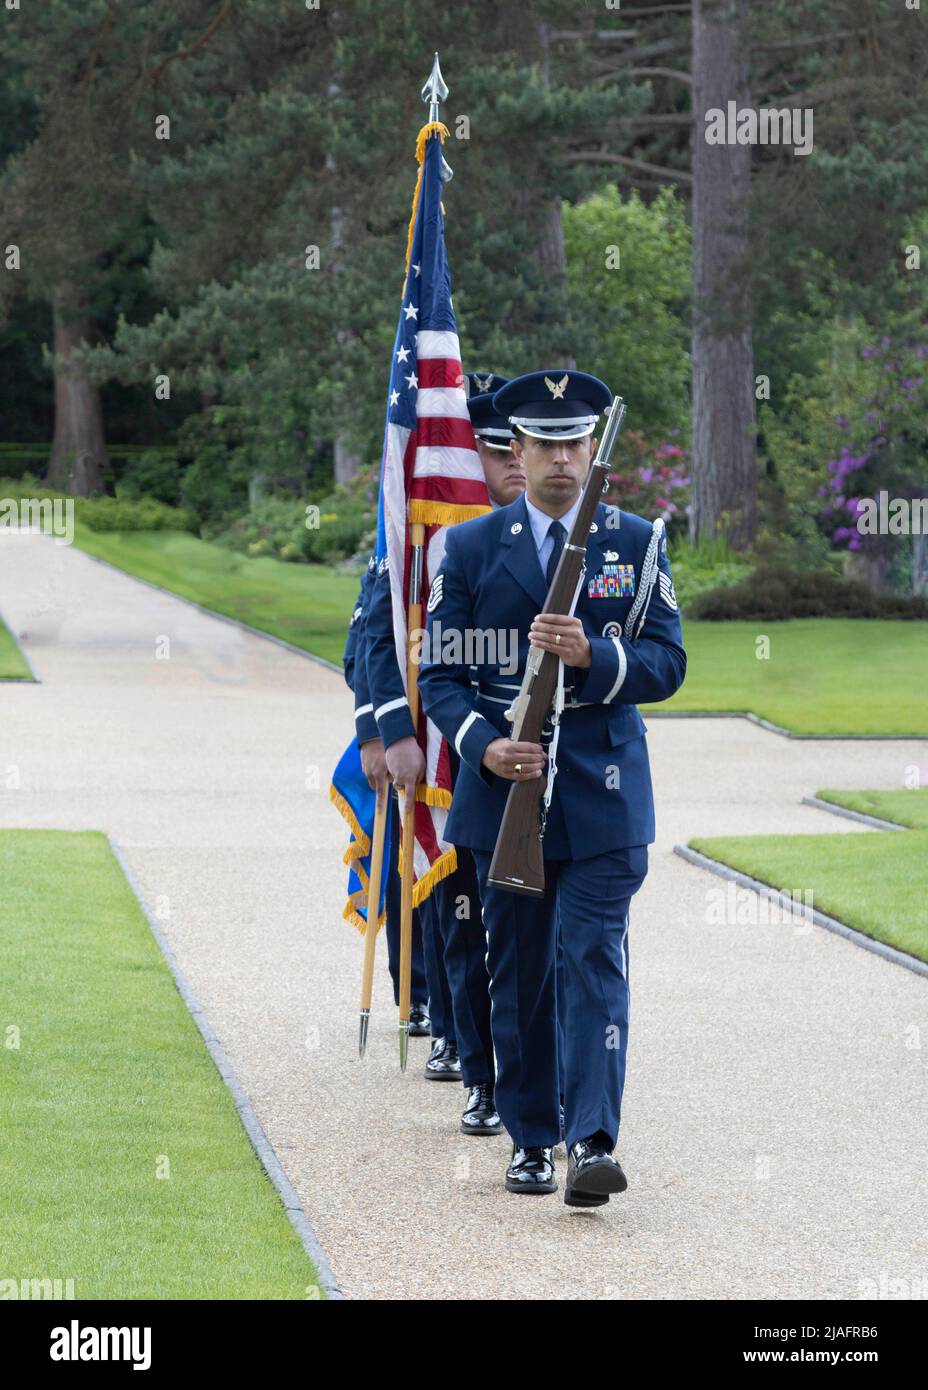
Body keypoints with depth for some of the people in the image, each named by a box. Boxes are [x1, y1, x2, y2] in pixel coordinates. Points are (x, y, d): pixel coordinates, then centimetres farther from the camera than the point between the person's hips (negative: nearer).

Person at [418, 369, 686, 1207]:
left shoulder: (638, 543, 5)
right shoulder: (472, 548, 5)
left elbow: (667, 662, 0)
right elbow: (439, 673, 3)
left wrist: (592, 655, -20)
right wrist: (484, 744, -15)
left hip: (603, 794, -1)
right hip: (505, 788, 1)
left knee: (595, 958, -11)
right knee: (518, 972, 7)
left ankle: (593, 1142, -17)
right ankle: (531, 1140, 18)